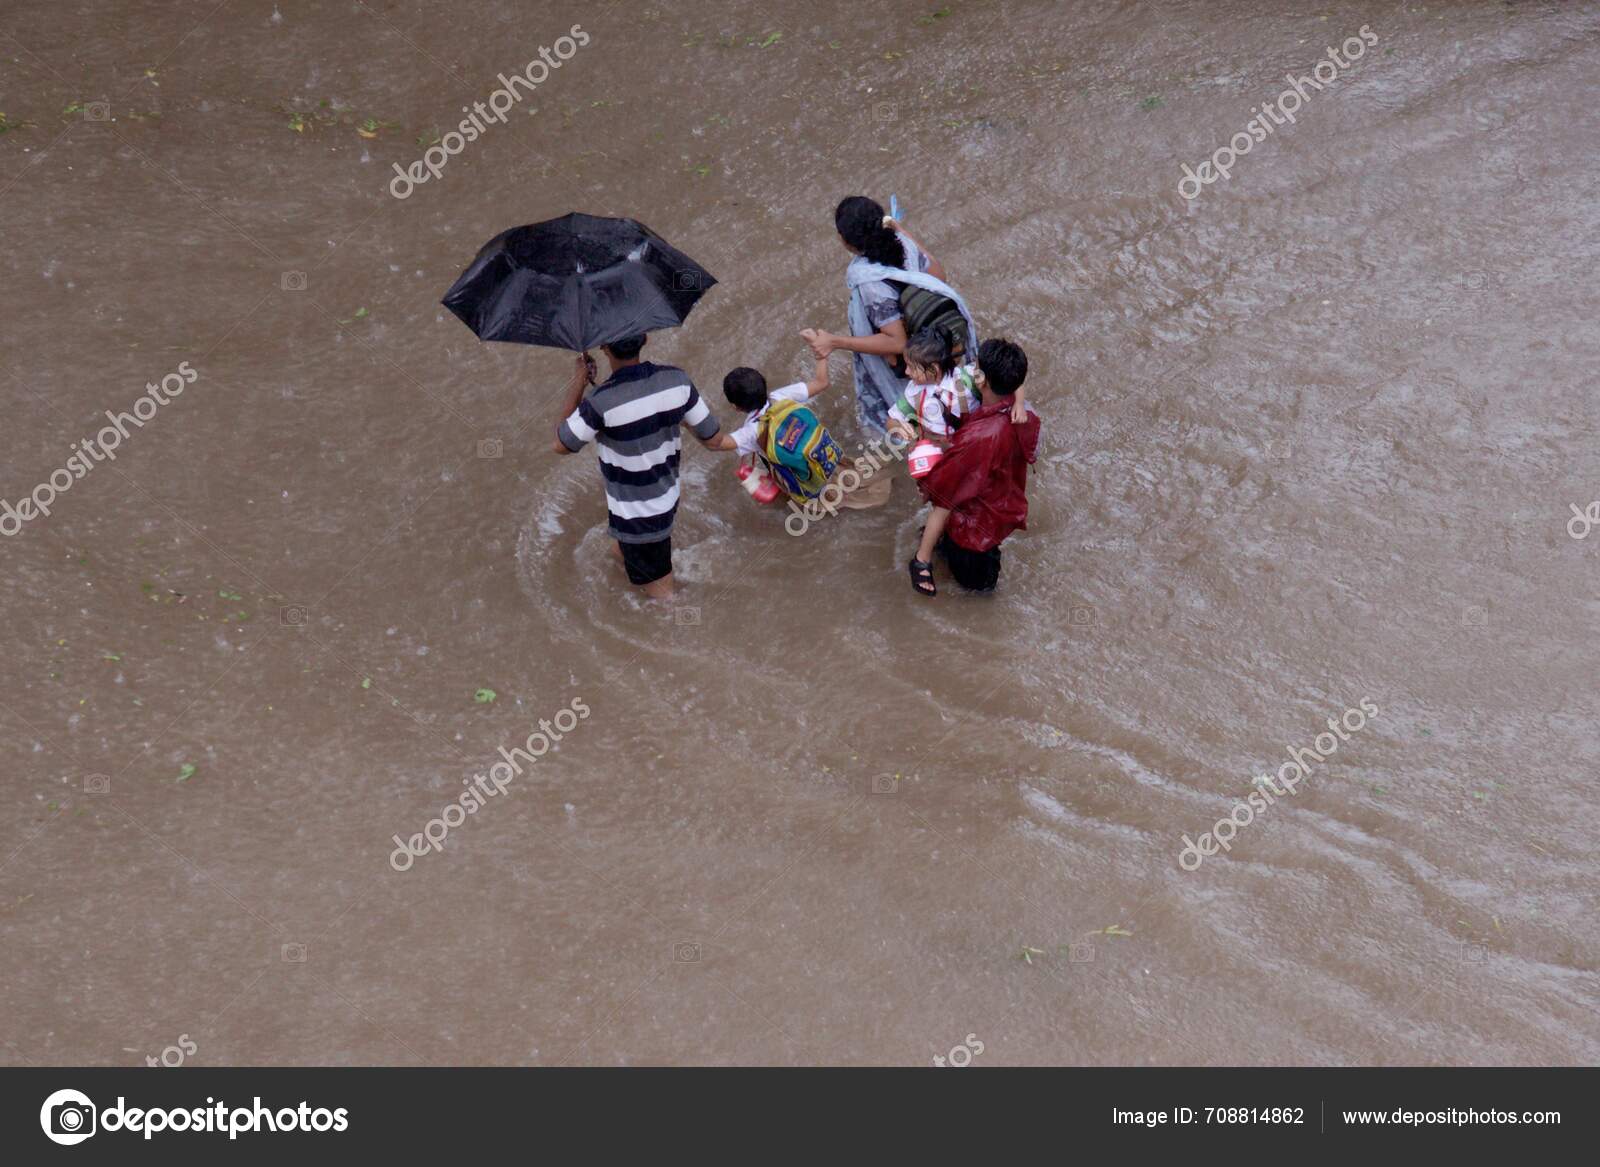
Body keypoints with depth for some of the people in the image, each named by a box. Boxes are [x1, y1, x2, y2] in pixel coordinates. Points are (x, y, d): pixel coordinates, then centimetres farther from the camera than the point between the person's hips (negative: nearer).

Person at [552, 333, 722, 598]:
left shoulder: (602, 402, -33)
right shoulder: (676, 380, -18)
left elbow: (562, 445, -15)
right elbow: (713, 438, -8)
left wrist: (576, 388, -10)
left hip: (636, 516, -6)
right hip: (668, 501, 6)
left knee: (659, 594, 14)